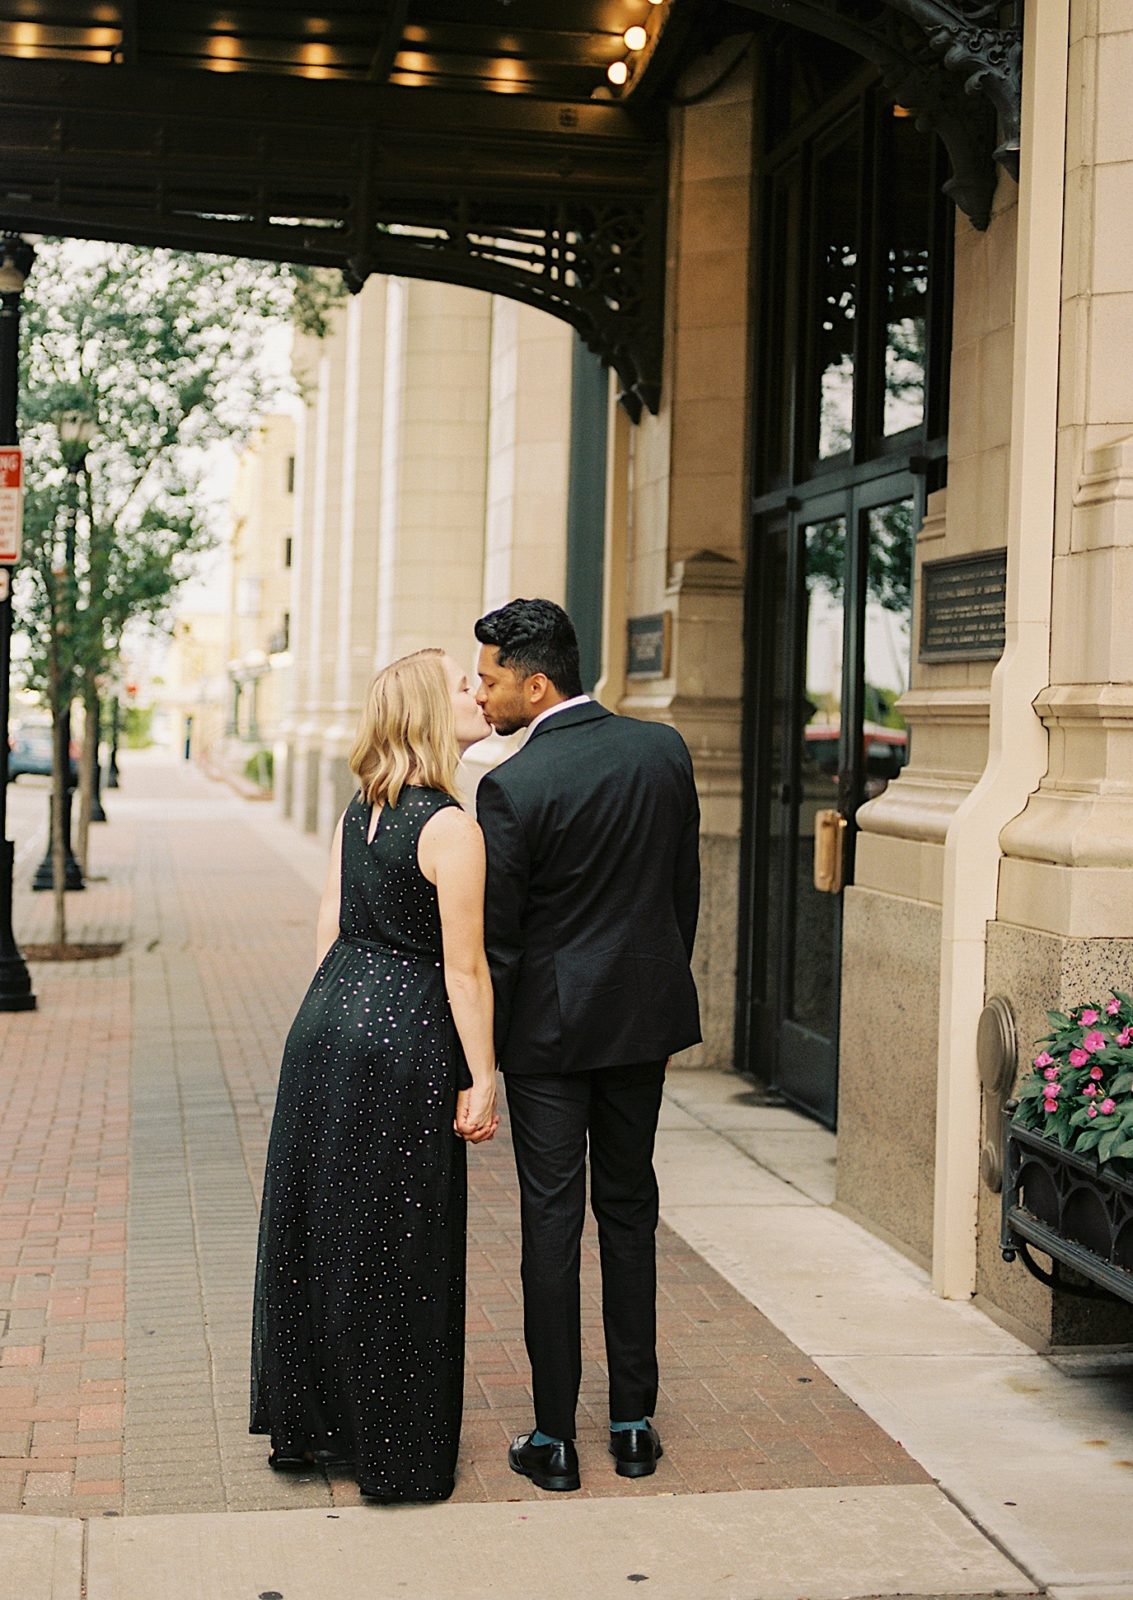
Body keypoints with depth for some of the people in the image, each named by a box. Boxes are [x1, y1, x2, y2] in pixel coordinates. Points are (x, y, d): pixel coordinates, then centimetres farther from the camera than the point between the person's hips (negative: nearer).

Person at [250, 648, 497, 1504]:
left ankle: (310, 1421, 29)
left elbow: (331, 930, 11)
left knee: (318, 1227, 16)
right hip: (403, 1046, -8)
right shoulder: (452, 828, -16)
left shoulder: (356, 812, 8)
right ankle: (396, 1449, 15)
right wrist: (481, 1081, -9)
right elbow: (464, 968, -15)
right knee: (395, 1249, 3)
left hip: (327, 1024, 8)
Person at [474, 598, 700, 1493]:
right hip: (645, 1014, 5)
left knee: (551, 1220, 3)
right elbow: (685, 889, 7)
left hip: (549, 1025, -5)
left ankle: (555, 1437, 10)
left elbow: (496, 939, -13)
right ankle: (634, 1425, 21)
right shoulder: (664, 751, -1)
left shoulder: (513, 787, -17)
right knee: (629, 1211, 14)